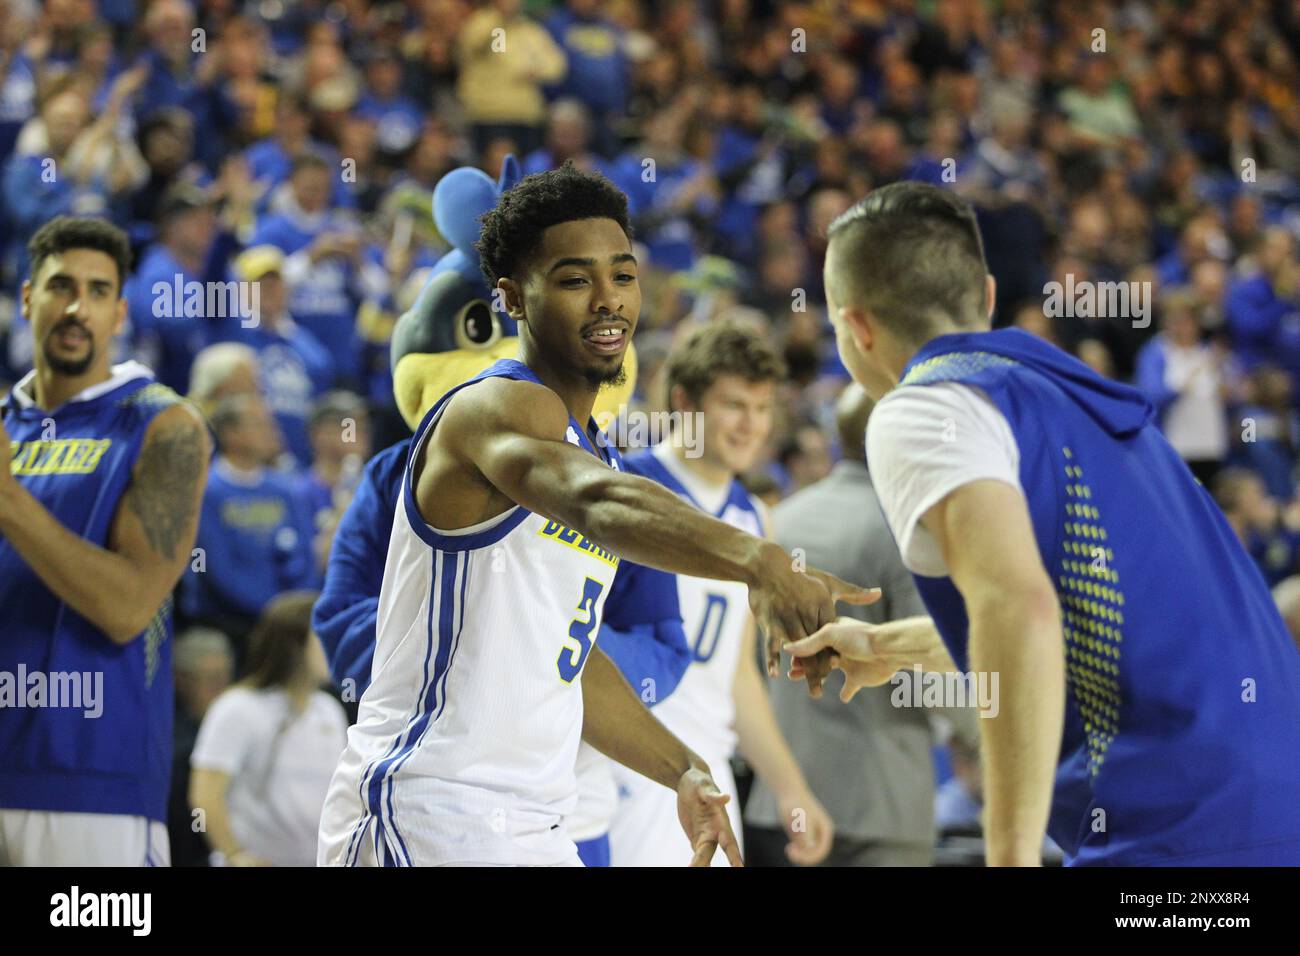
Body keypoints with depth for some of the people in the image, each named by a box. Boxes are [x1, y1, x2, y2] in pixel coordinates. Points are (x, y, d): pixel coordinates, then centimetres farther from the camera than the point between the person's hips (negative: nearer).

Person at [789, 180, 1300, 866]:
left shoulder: (921, 410, -4)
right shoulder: (1073, 389, 22)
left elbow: (1020, 609, -21)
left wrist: (1011, 859, -21)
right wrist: (892, 649, 51)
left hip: (1172, 836, -8)